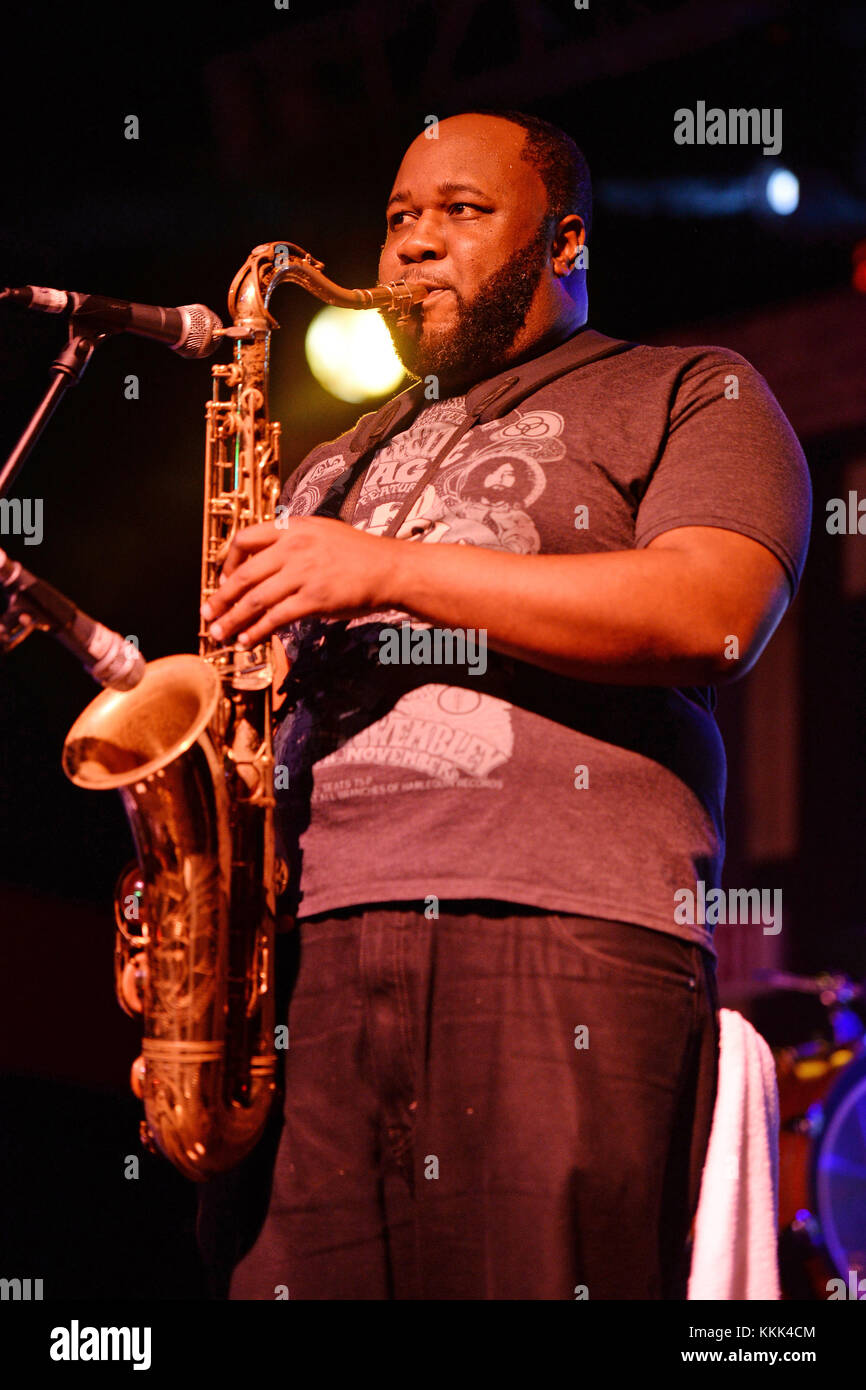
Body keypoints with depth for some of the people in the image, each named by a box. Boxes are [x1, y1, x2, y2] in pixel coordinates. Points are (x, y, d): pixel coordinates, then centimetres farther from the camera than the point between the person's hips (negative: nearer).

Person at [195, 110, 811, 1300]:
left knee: (532, 1280, -15)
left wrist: (389, 569, -6)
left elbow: (711, 617, -6)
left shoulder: (692, 397, 14)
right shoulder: (338, 468, 32)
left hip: (560, 931, -5)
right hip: (305, 945, 5)